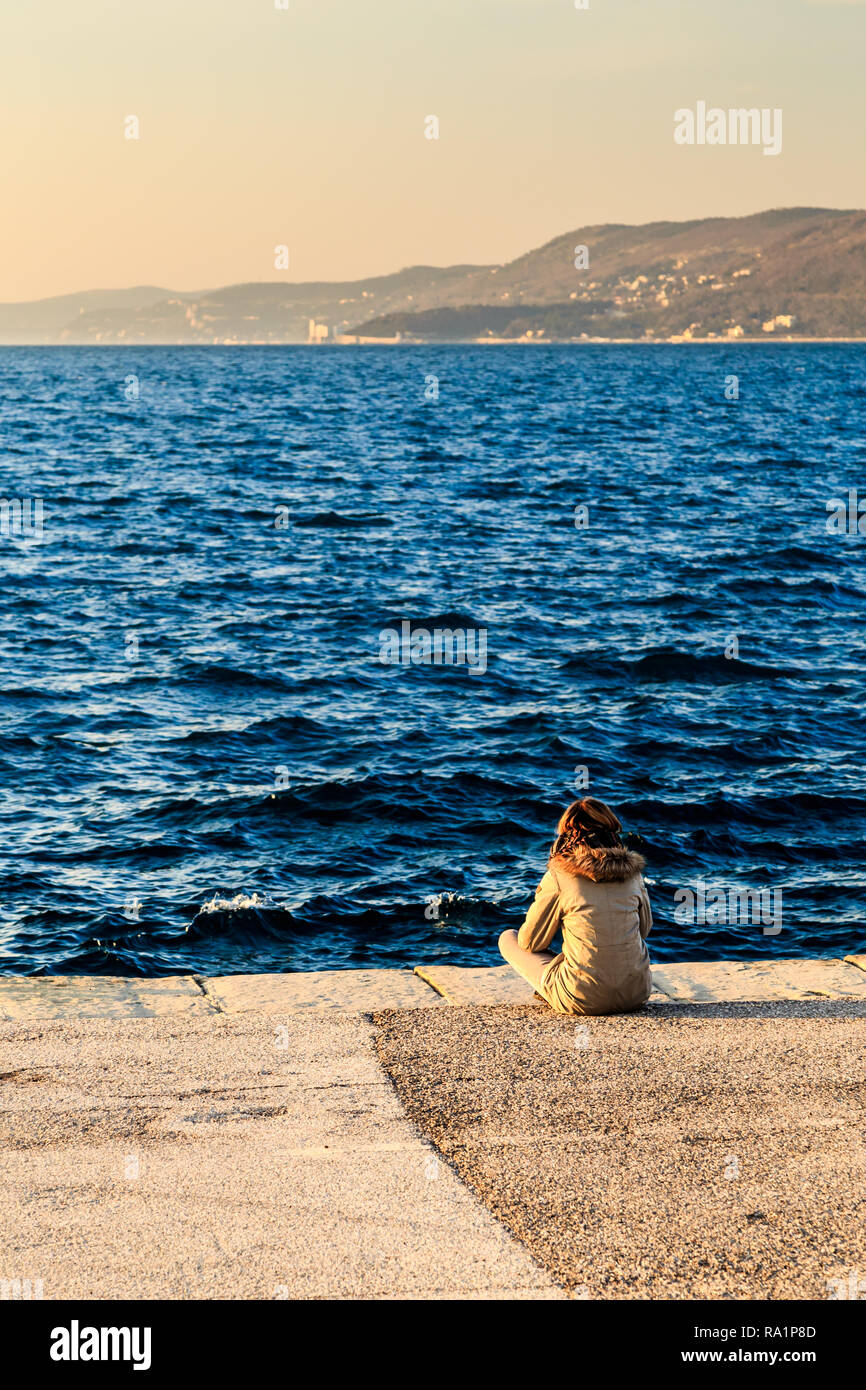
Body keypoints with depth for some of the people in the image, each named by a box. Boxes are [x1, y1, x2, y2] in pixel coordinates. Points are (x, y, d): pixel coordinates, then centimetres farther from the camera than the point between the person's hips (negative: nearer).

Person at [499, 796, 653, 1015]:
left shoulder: (558, 876, -10)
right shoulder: (632, 871, 3)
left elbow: (530, 943, 1)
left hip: (584, 1001, -5)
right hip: (637, 994, 5)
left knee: (507, 939, 16)